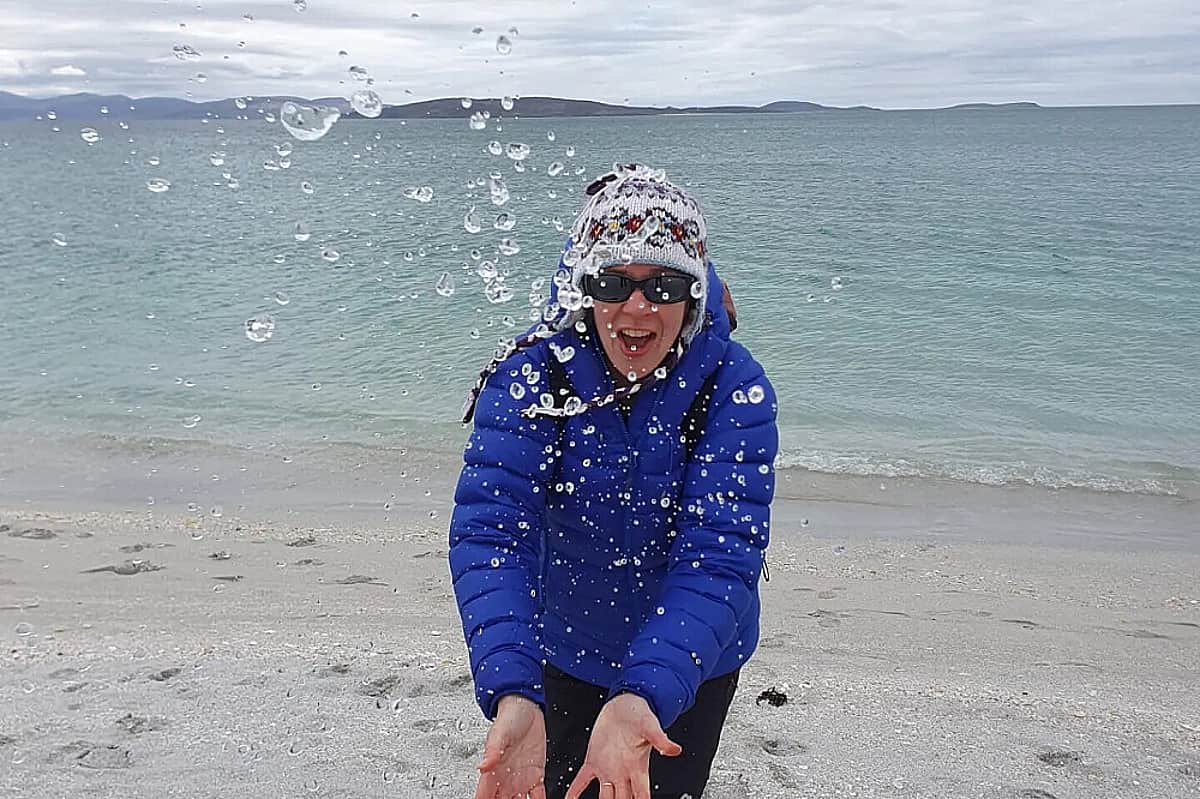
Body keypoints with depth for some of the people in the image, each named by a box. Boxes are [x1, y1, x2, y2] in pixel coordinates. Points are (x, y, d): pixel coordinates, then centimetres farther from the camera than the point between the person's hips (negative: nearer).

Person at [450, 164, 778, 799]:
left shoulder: (734, 388, -25)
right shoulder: (531, 373, -24)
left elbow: (719, 556, -33)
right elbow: (489, 528, -33)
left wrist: (642, 699, -48)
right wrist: (512, 695, -47)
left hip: (690, 663, -1)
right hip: (563, 655, 1)